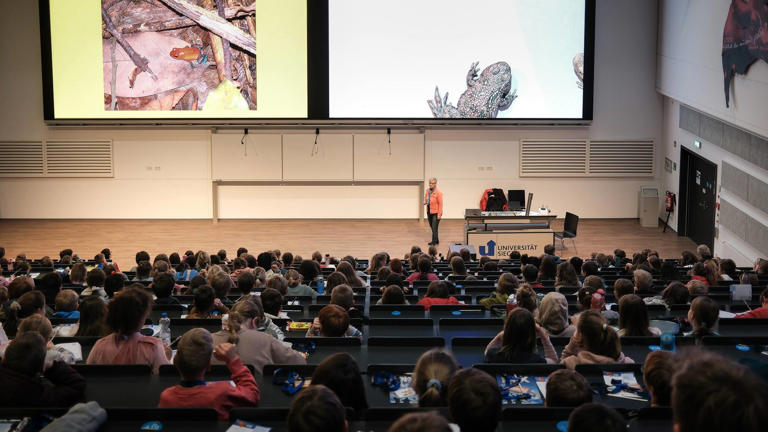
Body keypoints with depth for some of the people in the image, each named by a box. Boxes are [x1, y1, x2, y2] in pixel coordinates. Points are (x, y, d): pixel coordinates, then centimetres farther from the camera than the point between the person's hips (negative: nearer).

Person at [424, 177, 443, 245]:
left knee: (434, 228, -5)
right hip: (429, 211, 7)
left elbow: (440, 204, -15)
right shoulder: (427, 191, 5)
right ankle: (436, 240, 28)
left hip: (435, 212, -7)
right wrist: (425, 202, -3)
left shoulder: (438, 192, -15)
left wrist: (439, 214, -17)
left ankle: (434, 242, 6)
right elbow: (425, 198, 22)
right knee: (432, 227, 15)